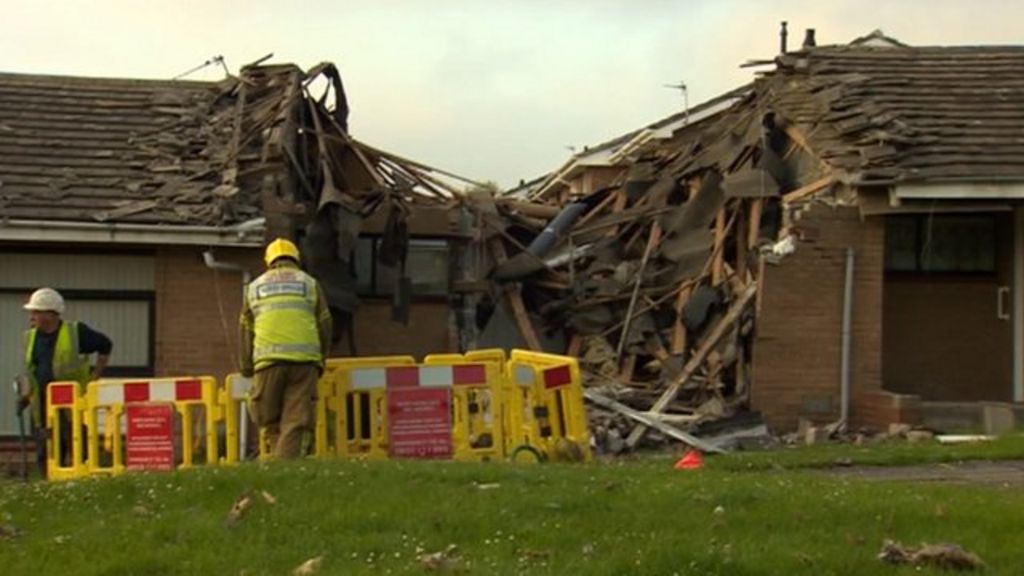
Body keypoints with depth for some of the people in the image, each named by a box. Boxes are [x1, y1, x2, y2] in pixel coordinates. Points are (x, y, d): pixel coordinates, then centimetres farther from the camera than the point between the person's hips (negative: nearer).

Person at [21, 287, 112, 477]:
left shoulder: (76, 332, -5)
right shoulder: (31, 337, 11)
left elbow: (105, 345, 6)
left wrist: (96, 375, 2)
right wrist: (28, 395, 12)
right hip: (43, 406, 5)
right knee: (45, 456, 5)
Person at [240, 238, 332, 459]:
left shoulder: (254, 287, 19)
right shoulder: (309, 283, 16)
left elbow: (246, 331, 17)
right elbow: (324, 326, 13)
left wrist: (247, 369, 22)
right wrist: (320, 360, 21)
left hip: (268, 359, 1)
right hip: (304, 359, -1)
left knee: (272, 423, 10)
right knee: (295, 422, -2)